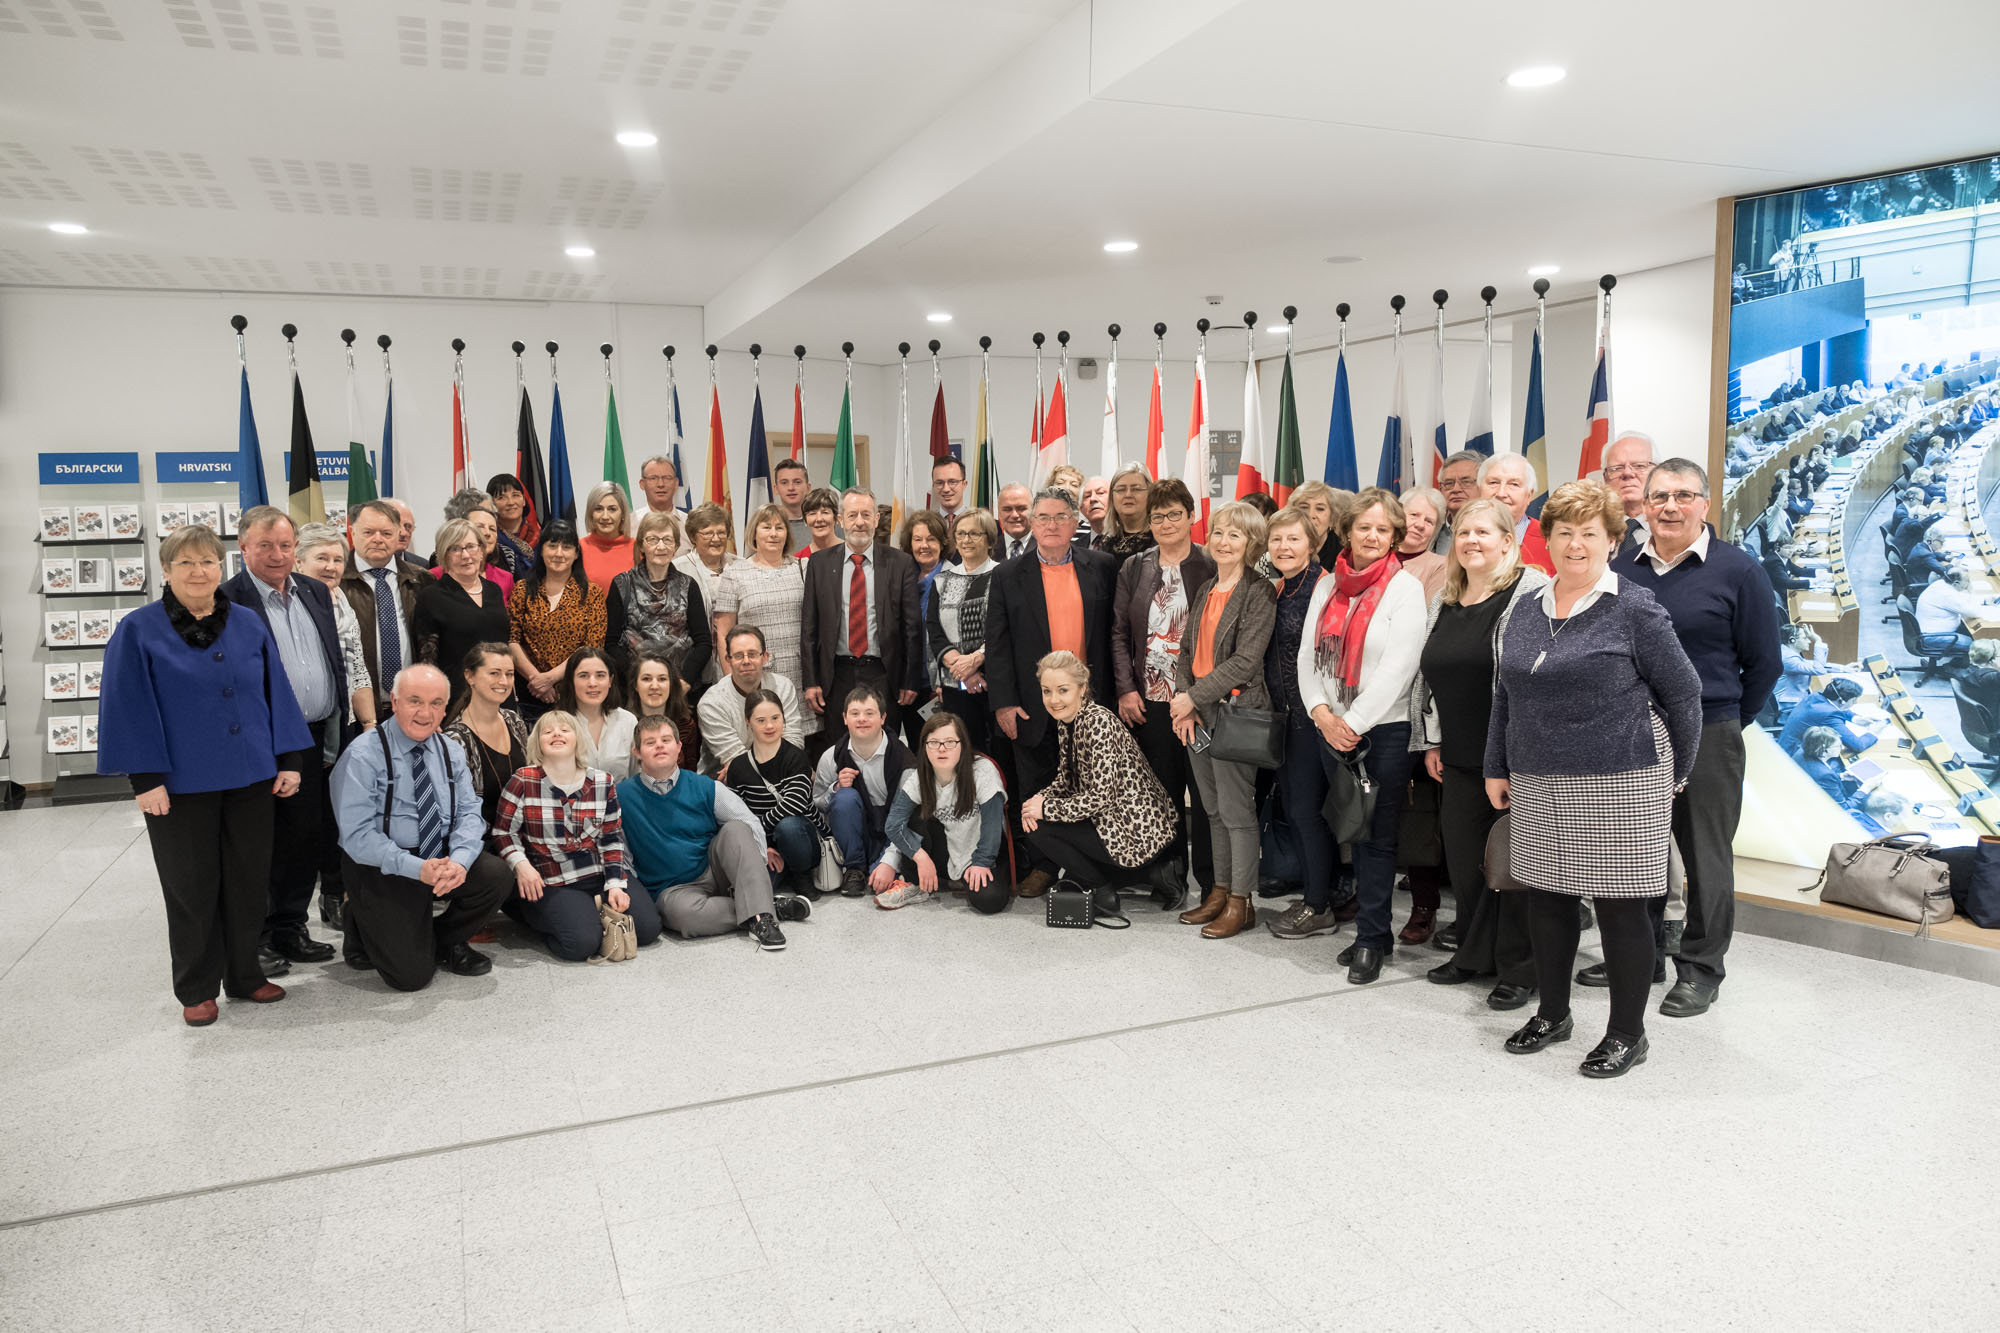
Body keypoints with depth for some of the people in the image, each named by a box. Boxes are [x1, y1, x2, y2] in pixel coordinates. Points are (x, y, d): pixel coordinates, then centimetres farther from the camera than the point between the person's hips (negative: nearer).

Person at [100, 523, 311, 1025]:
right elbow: (130, 707, -6)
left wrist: (289, 760, 2)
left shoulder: (248, 625, 6)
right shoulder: (139, 631, -3)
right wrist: (144, 778, -11)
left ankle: (244, 974, 25)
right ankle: (196, 990, 20)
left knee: (249, 881, 10)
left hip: (251, 777, 3)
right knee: (191, 888, 6)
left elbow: (276, 693, 7)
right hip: (180, 783, -3)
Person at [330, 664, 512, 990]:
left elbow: (469, 813, 0)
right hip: (380, 870, -5)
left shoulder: (451, 752, 5)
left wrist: (459, 860, -21)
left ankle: (443, 940, 6)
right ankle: (364, 926, 18)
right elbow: (358, 835, -18)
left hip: (442, 857, 6)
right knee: (411, 974, -15)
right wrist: (417, 868, -28)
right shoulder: (363, 756, -13)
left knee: (496, 874, -23)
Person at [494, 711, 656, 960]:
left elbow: (612, 838, 8)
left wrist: (615, 884, -3)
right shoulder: (523, 782, -3)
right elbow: (503, 831, 1)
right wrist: (520, 864, -17)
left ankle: (593, 912, 12)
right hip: (551, 883, -4)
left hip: (600, 875, 4)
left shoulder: (602, 782, 6)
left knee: (648, 927, -12)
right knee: (582, 942, -27)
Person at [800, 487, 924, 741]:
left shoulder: (901, 564, 1)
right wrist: (810, 681, 0)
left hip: (883, 677, -1)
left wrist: (911, 681, -3)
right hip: (837, 676, 1)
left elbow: (913, 626, 1)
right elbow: (810, 627, 5)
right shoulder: (819, 564, 5)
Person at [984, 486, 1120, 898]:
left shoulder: (1101, 568, 4)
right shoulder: (1008, 576, 2)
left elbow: (1113, 630, 7)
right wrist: (1003, 702, -7)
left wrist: (1113, 690, 2)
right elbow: (998, 643, 0)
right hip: (1033, 704, 0)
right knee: (1037, 788, 8)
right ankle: (1041, 866, 22)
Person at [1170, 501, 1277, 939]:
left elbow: (1245, 661, -15)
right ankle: (1220, 890, 24)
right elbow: (1187, 650, 11)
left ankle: (1241, 902, 9)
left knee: (1236, 808, -1)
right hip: (1196, 712, 7)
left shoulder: (1259, 592, -9)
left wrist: (1194, 697, -14)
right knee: (1213, 807, 14)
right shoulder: (1203, 590, 13)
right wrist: (1182, 700, -4)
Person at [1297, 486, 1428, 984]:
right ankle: (1374, 931, 22)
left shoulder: (1405, 588, -5)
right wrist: (1321, 712, -5)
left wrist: (1354, 723, -14)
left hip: (1386, 729, -5)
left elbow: (1398, 667, -13)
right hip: (1332, 730, 5)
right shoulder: (1328, 586, 11)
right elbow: (1308, 655, 9)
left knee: (1378, 836, 0)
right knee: (1354, 832, 11)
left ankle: (1371, 939, 10)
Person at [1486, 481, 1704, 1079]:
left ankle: (1627, 1033, 17)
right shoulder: (1527, 611, 10)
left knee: (1620, 907, 2)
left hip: (1619, 784, -6)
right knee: (1546, 899, 13)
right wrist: (1496, 768, 13)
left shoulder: (1635, 609, -7)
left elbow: (1683, 694, -3)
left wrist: (1673, 772, 1)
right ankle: (1553, 1013, 29)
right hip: (1538, 786, 6)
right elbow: (1504, 695, 15)